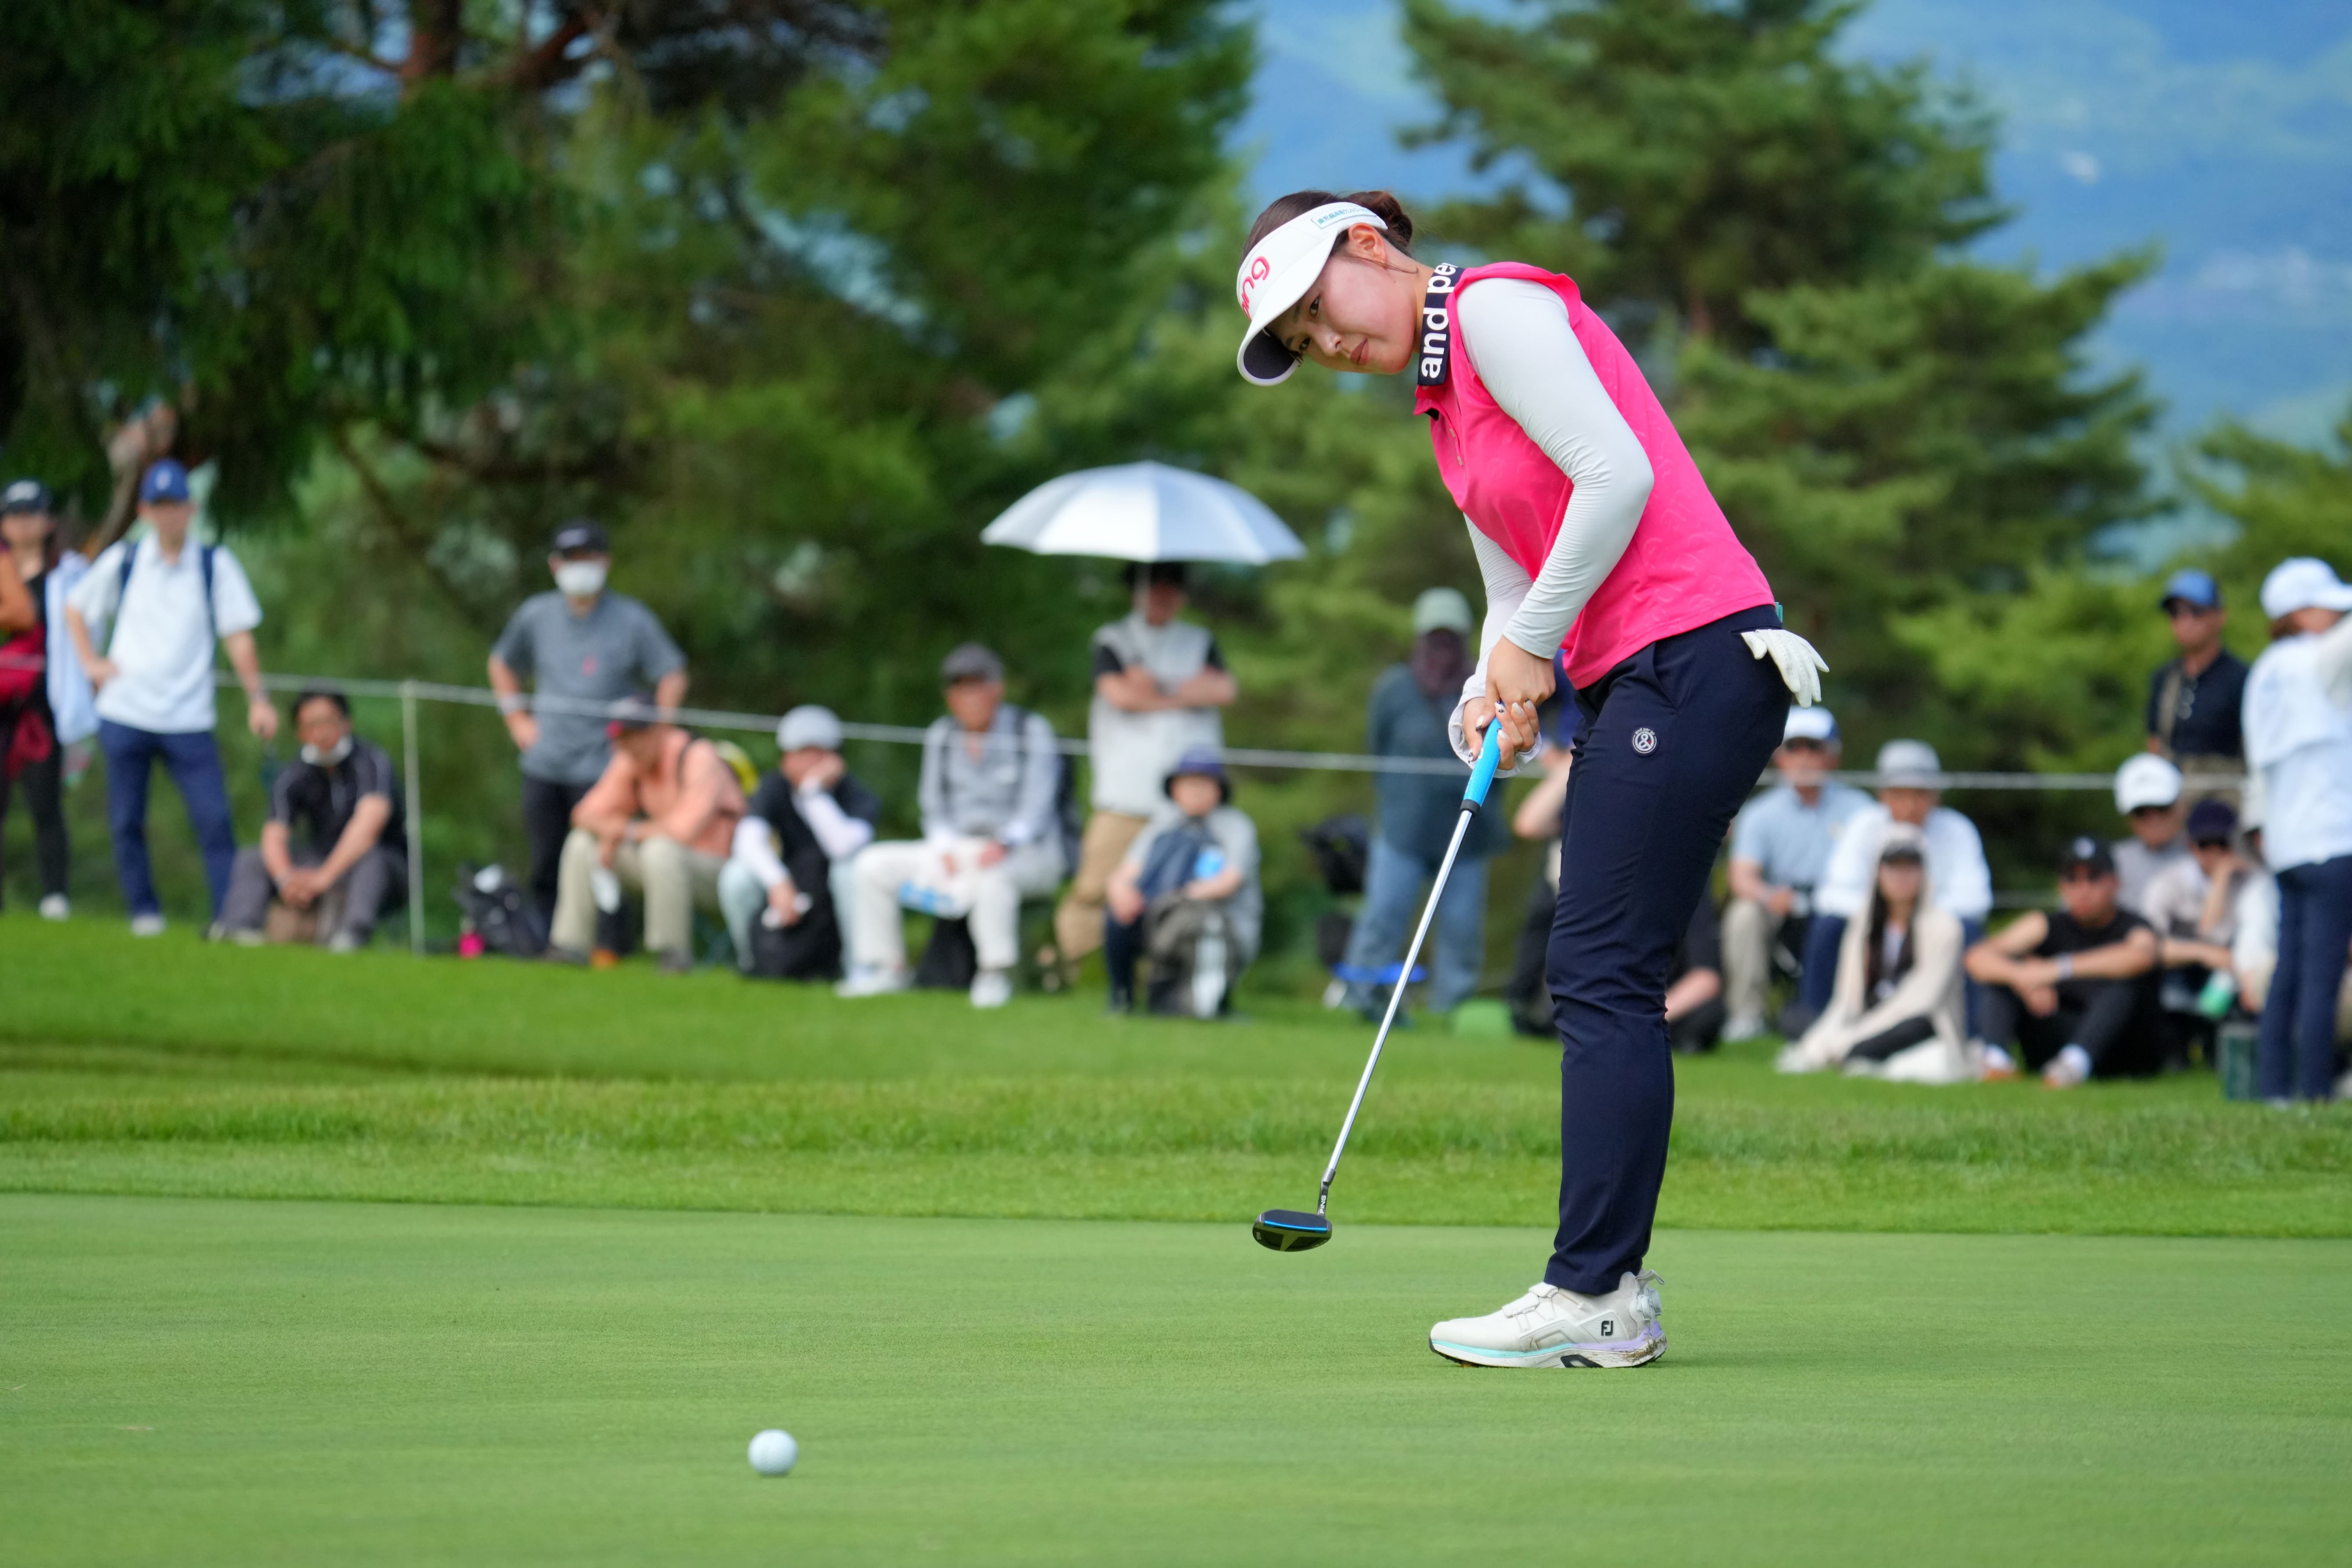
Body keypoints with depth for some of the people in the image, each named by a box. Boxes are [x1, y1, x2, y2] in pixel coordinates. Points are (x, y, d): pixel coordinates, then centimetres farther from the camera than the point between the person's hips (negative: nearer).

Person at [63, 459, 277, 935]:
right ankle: (144, 910, 15)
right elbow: (75, 608, 20)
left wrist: (257, 698, -8)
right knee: (127, 822, 4)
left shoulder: (216, 565, 3)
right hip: (124, 716, 2)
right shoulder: (122, 561, 6)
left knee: (215, 820, -11)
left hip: (189, 720, -1)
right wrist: (91, 662, 7)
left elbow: (238, 636, 1)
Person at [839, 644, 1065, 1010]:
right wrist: (945, 850, -10)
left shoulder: (1032, 731, -8)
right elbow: (935, 805, 10)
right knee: (872, 866, -7)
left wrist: (1004, 845, -33)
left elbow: (1036, 806, -16)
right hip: (960, 846, 6)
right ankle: (889, 968, 1)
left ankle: (995, 974, -31)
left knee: (992, 875, -42)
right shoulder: (941, 736, 8)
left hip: (1029, 853, -6)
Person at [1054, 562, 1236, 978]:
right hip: (1126, 796, -2)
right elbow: (1118, 693, -8)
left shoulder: (1201, 643, 19)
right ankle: (1060, 959, 3)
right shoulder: (1112, 640, 10)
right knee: (1095, 883, -8)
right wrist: (1186, 695, 2)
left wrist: (1156, 686, -3)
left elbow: (1226, 690, 1)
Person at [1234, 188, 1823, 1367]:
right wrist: (1492, 688, 2)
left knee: (1603, 977, -11)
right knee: (1601, 986, 7)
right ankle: (1616, 1287, 7)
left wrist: (1532, 643, -7)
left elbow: (1619, 475, -16)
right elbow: (1514, 583, 22)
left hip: (1691, 659, -10)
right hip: (1634, 689, 10)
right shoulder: (1444, 403, 21)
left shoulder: (1498, 309, -7)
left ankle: (1593, 1294, -11)